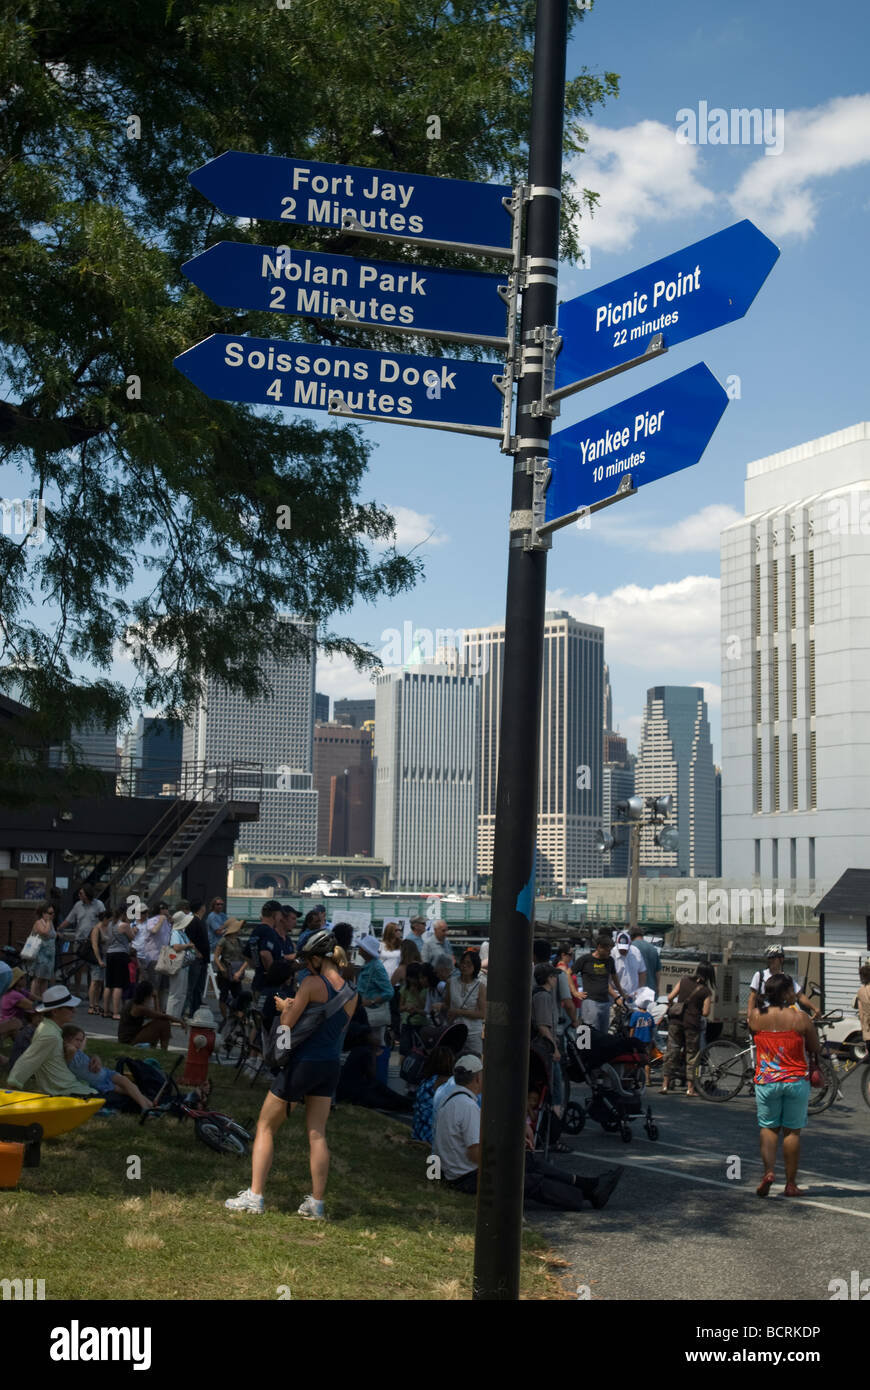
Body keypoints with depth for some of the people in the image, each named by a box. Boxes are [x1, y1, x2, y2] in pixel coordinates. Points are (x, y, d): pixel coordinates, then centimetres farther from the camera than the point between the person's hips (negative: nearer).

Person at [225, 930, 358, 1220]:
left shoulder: (312, 983, -14)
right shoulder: (352, 993, 5)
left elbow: (287, 1025, -13)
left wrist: (285, 1007, 9)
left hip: (302, 1063, -6)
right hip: (332, 1065, 6)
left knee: (266, 1127, 7)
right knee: (317, 1134, 11)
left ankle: (254, 1196, 5)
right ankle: (316, 1203, 10)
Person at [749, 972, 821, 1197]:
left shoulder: (756, 1016, -4)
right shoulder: (800, 1018, -11)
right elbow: (814, 1048, -3)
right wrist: (814, 1066, 18)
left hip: (765, 1081, 2)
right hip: (796, 1081, -2)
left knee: (768, 1128, 13)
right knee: (792, 1131, 8)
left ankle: (768, 1171, -8)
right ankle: (790, 1184, 13)